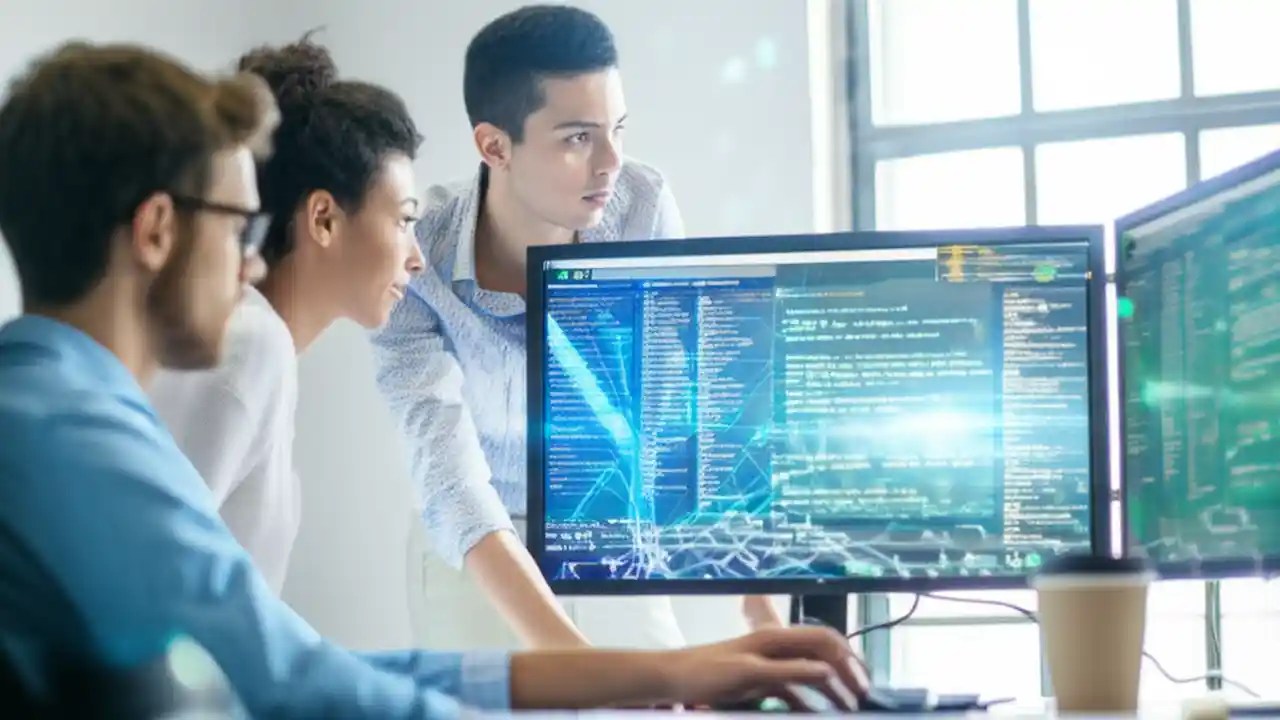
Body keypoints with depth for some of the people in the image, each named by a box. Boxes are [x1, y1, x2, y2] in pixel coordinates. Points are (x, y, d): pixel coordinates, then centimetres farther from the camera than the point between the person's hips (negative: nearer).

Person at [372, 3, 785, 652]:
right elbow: (455, 491, -36)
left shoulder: (643, 207, -19)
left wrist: (761, 597, -22)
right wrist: (584, 670, -48)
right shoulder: (414, 266, -28)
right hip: (484, 564, -3)